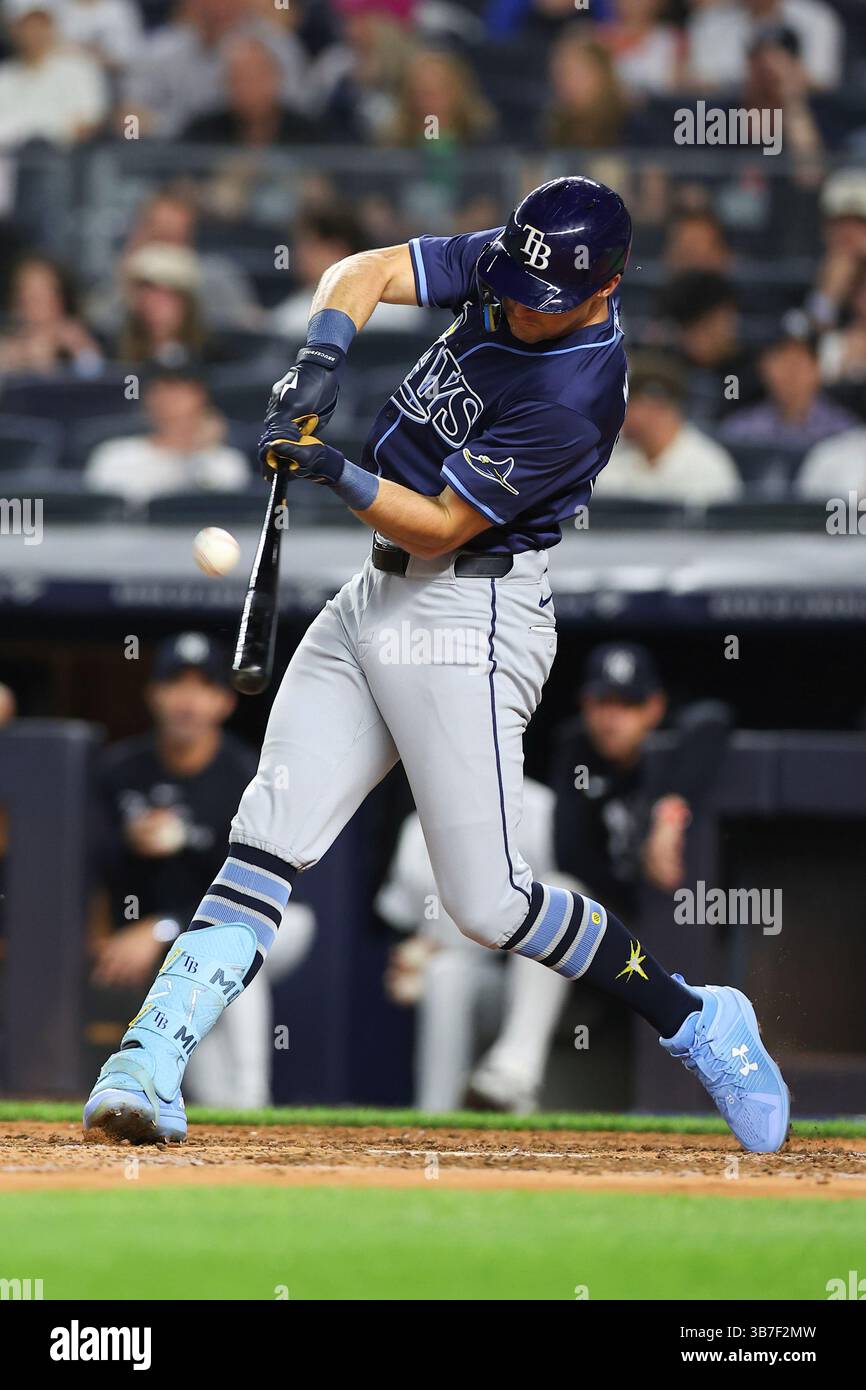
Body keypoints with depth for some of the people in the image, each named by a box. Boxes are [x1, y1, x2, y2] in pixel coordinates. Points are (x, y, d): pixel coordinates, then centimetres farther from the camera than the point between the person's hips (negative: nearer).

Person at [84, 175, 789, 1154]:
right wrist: (322, 356, -15)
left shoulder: (576, 394, -22)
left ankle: (693, 1021, 8)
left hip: (469, 621, -8)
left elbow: (442, 526, -20)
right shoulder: (508, 266, 1)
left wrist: (339, 476, -31)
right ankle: (149, 1064, -14)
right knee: (267, 840, -5)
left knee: (487, 902, -10)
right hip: (376, 598, 8)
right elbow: (366, 272, 4)